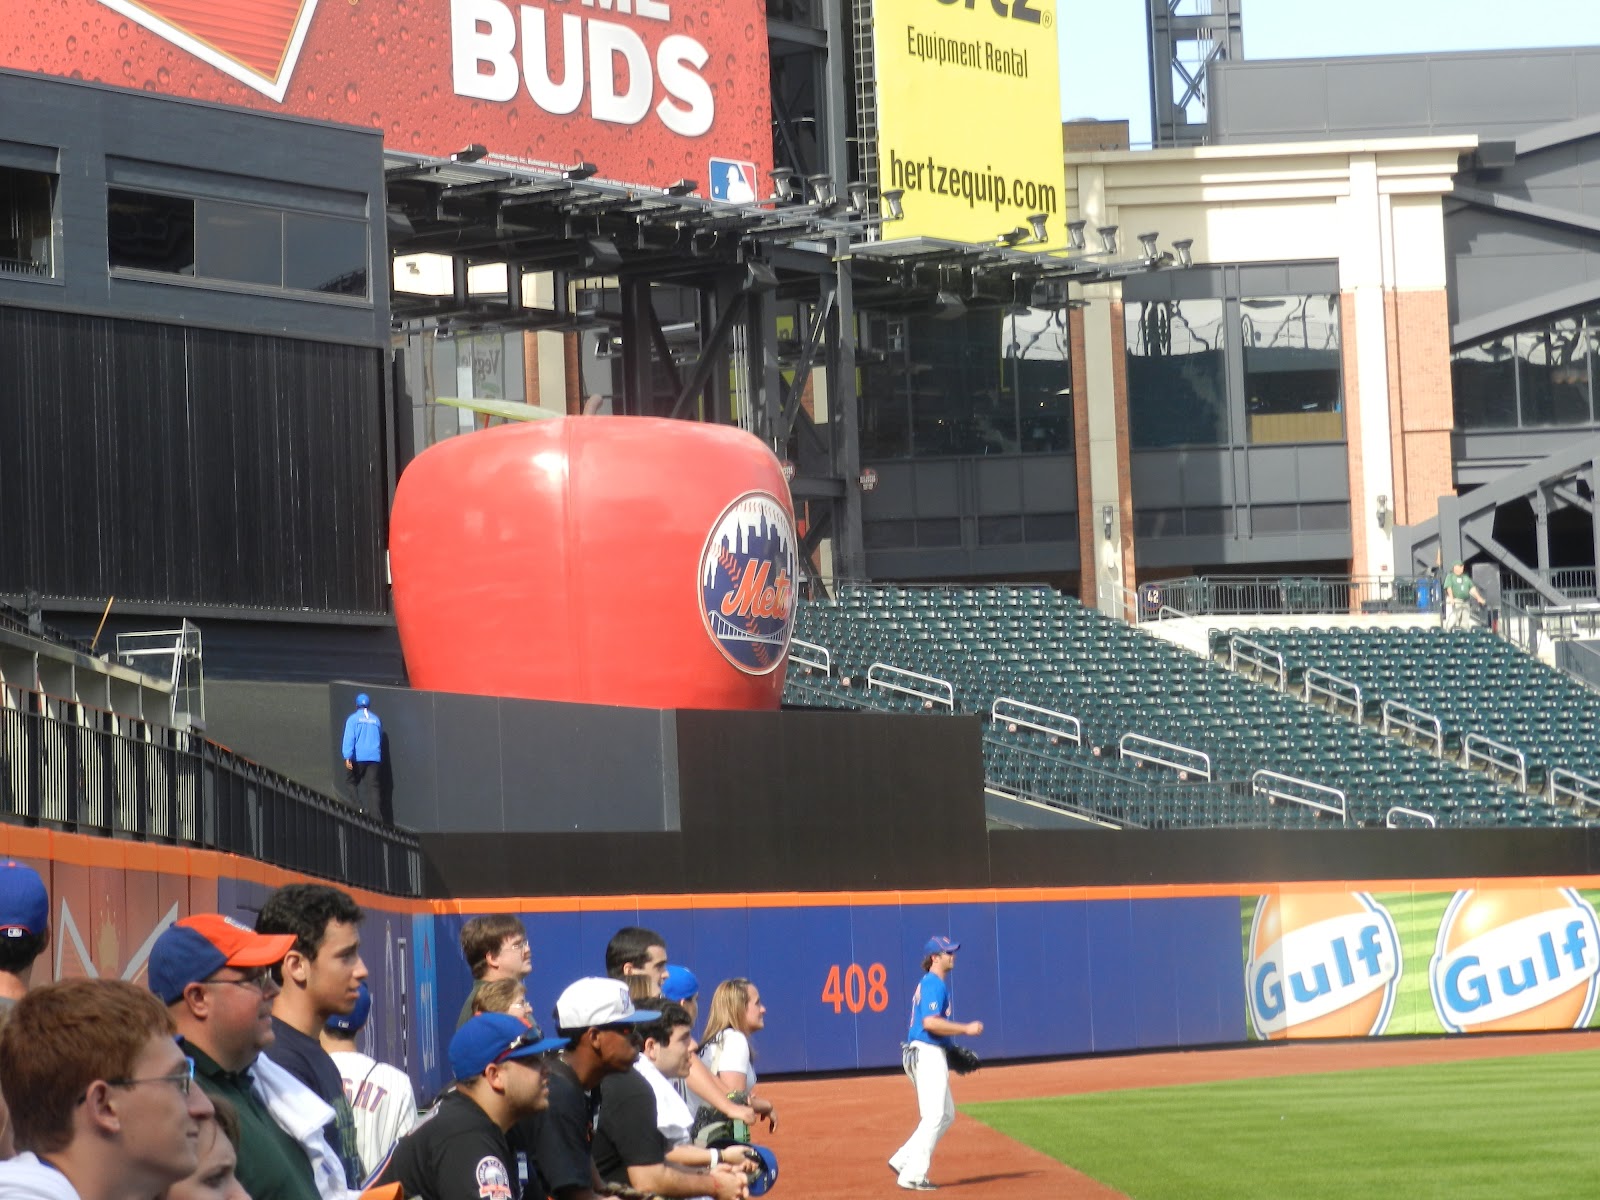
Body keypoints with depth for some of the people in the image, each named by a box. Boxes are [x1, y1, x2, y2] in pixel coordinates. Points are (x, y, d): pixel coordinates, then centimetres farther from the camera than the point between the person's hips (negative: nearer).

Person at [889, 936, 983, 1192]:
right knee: (934, 1116, -10)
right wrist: (965, 1029, -19)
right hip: (927, 1054, -11)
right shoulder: (934, 984, -13)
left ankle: (903, 1161, 11)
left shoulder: (928, 984, 20)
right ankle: (913, 1176, -12)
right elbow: (930, 1022, -25)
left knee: (946, 1114, 14)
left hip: (929, 1054, 11)